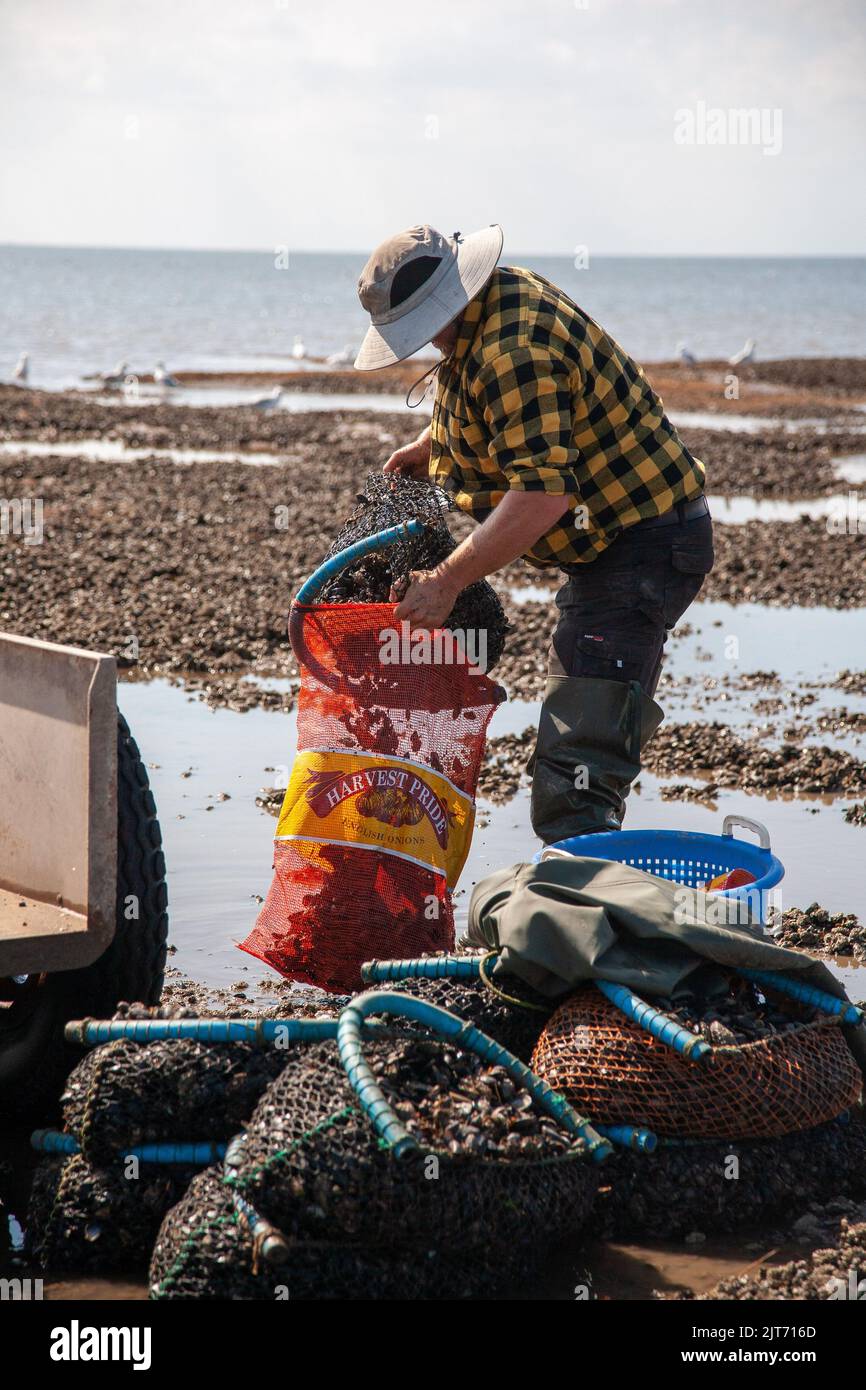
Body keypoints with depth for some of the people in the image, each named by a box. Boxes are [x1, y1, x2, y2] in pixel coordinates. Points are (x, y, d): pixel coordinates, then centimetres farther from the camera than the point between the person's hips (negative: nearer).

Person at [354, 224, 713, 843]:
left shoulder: (515, 350, -25)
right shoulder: (505, 290, 10)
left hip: (641, 544, -11)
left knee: (573, 773, -19)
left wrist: (446, 580, -26)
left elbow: (542, 493, -30)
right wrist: (429, 444, 19)